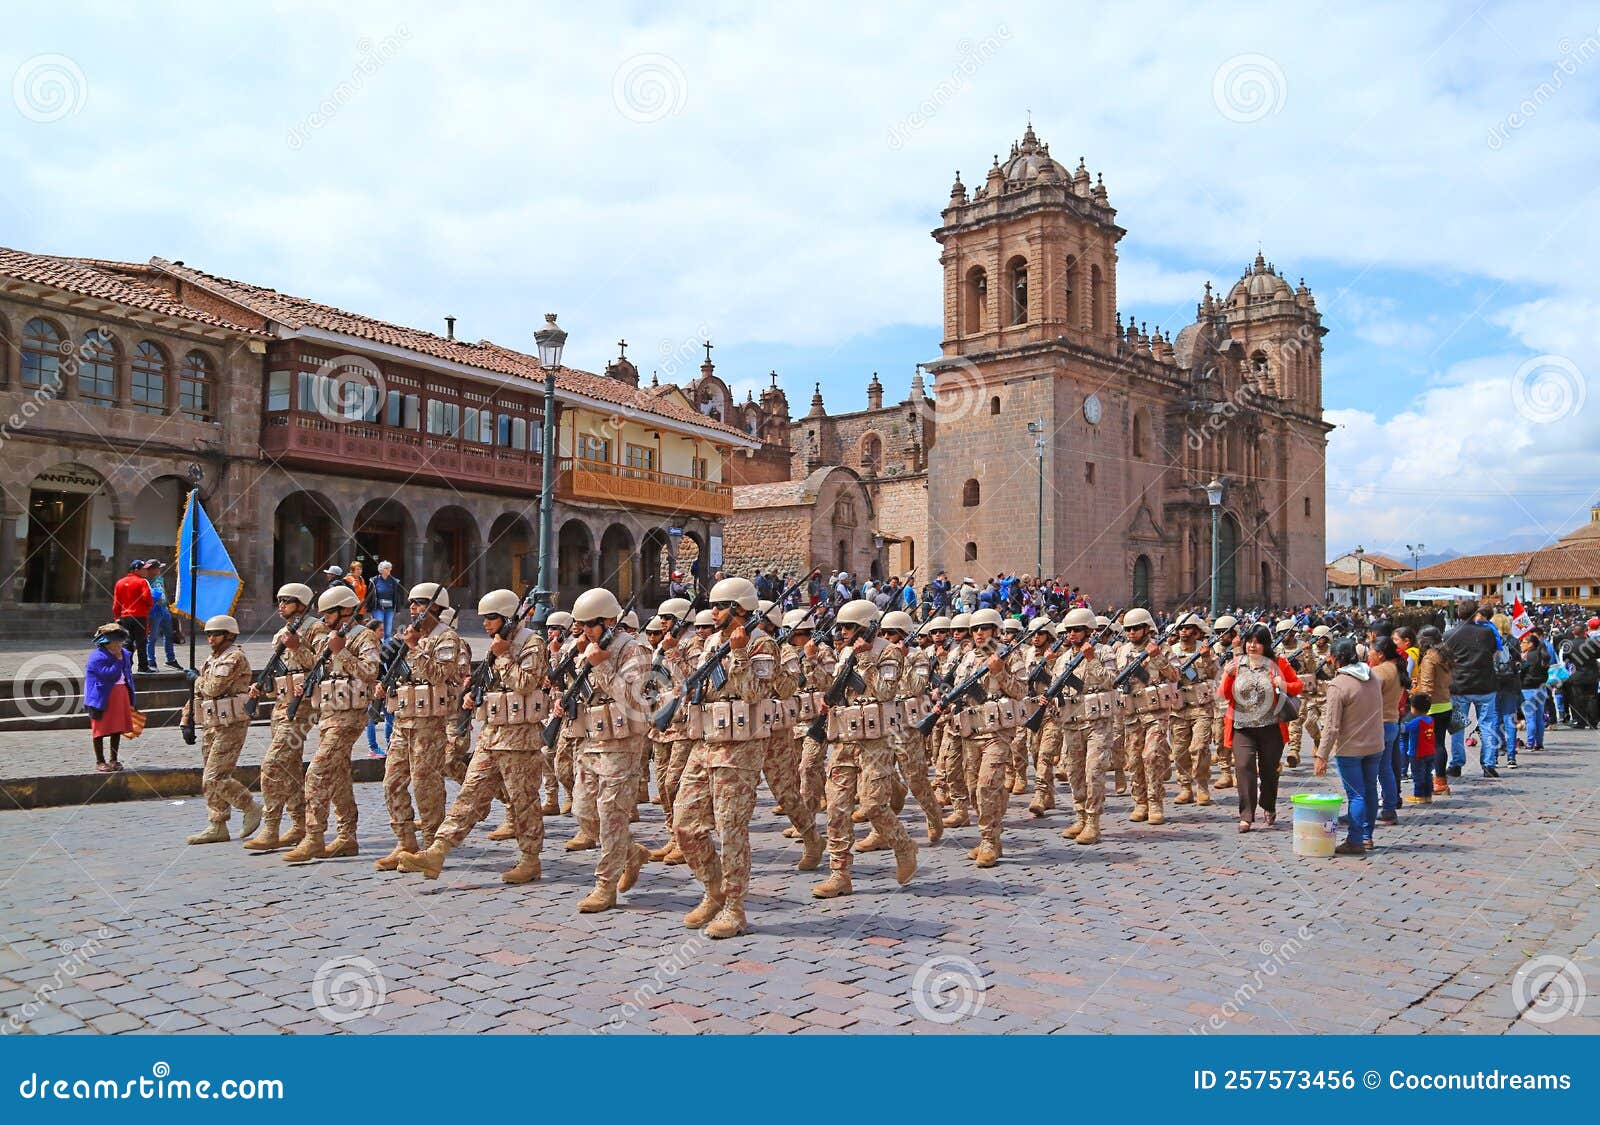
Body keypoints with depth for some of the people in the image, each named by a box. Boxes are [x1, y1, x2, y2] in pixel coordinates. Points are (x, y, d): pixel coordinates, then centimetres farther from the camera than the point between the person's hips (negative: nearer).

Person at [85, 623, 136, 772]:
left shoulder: (125, 654, 9)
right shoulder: (97, 657, -14)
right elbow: (111, 675, -25)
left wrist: (131, 700, 17)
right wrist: (118, 660, -19)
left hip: (121, 696, 7)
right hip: (103, 697, -7)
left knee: (117, 728, 10)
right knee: (100, 730, 3)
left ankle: (114, 760, 20)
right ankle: (100, 761, 12)